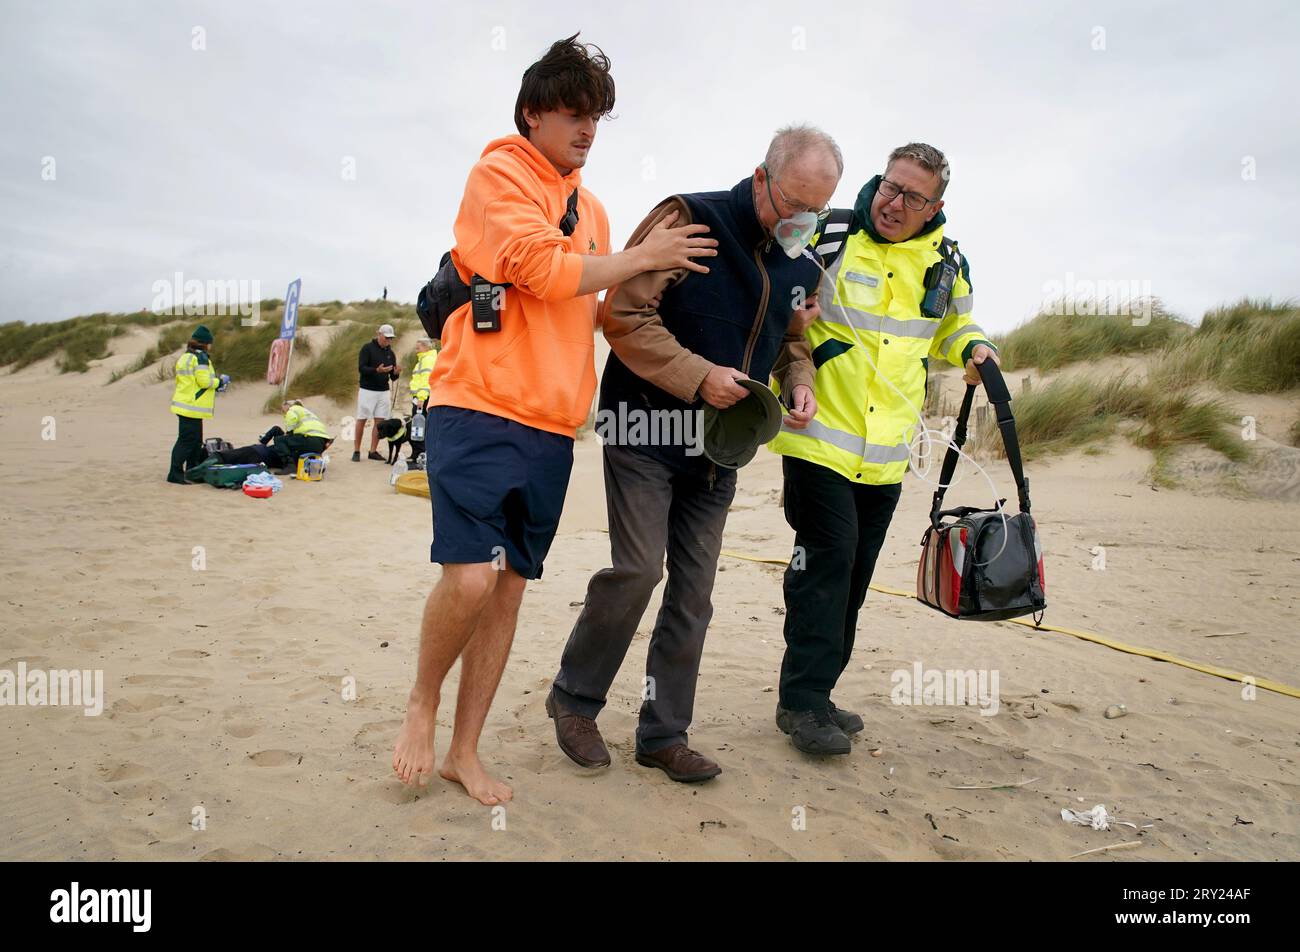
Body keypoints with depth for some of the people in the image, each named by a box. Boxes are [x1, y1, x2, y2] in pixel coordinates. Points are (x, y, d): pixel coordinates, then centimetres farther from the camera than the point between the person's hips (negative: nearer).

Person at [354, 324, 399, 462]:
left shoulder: (390, 353, 11)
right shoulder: (368, 348, -4)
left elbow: (393, 377, 11)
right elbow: (361, 368, -13)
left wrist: (396, 373, -12)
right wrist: (377, 370, -27)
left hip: (384, 391, 5)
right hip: (367, 390, -5)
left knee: (379, 421, 2)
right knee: (361, 420, -1)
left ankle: (373, 451, 8)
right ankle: (356, 451, 5)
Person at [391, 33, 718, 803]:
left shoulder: (591, 208, 20)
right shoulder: (498, 176, 0)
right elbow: (543, 271, -13)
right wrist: (641, 258, -3)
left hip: (552, 427, 7)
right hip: (480, 409, -6)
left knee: (509, 588, 7)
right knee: (471, 576, -18)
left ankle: (466, 753, 18)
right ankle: (422, 704, 12)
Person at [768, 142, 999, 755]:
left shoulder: (945, 262, 8)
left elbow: (952, 325, 25)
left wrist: (973, 346, 3)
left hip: (886, 450, 6)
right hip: (820, 435, -6)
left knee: (853, 572, 11)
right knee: (827, 556, -12)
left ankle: (815, 694, 25)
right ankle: (802, 700, -2)